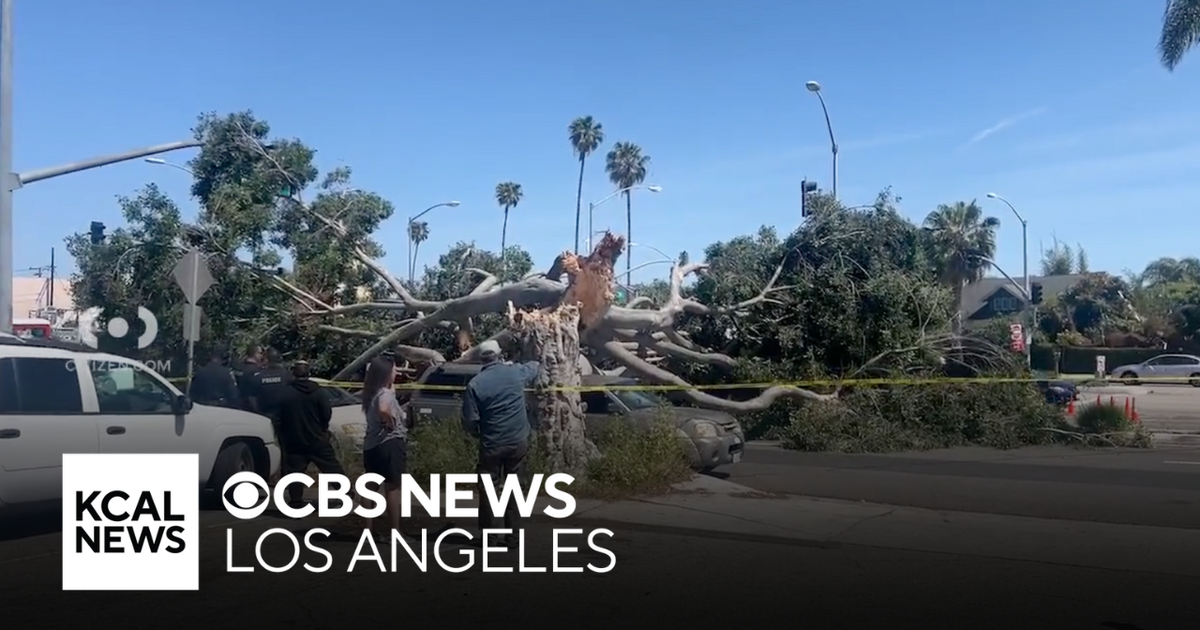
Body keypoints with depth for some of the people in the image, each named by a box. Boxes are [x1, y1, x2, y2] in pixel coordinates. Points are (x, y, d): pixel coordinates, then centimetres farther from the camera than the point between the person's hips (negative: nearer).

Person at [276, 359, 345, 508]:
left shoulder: (284, 394, -5)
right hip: (317, 439, 0)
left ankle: (295, 504, 8)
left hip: (293, 441, 0)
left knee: (294, 472, 8)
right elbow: (327, 414, -7)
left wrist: (282, 439, 12)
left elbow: (279, 418, -1)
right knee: (333, 468, 9)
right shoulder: (318, 392, -6)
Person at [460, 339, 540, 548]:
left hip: (491, 445, -2)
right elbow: (535, 366, 22)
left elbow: (469, 421, -9)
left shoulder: (475, 384, -9)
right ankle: (512, 535, 12)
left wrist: (478, 433, 12)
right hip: (518, 442, 2)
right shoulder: (516, 372, -2)